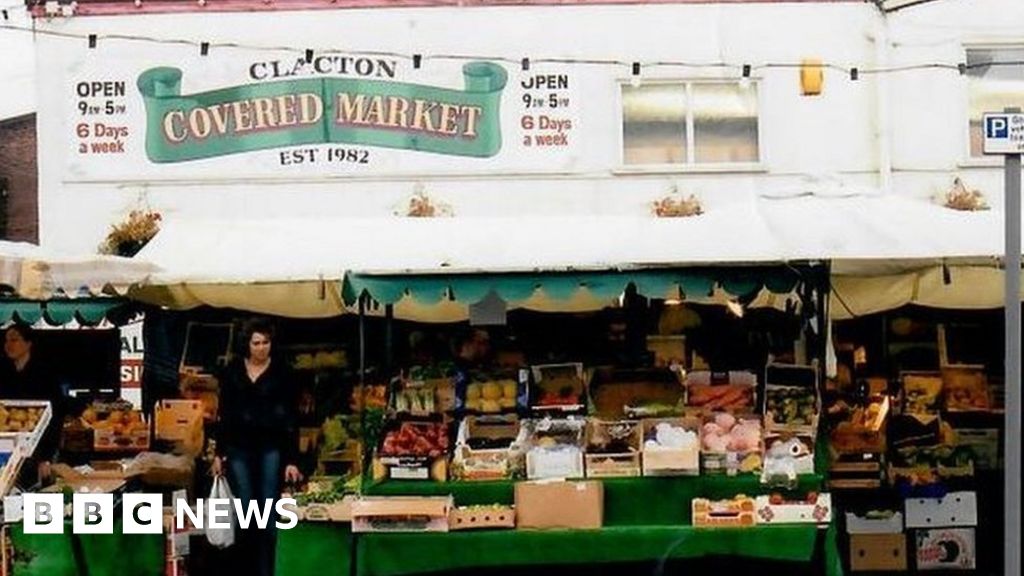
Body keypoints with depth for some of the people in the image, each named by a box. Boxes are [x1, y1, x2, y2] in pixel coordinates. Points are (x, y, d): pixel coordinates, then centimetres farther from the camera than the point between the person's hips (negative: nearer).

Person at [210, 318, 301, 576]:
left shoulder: (282, 373, -2)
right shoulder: (232, 371, 4)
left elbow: (290, 419, -3)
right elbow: (223, 414, 9)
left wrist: (291, 460, -8)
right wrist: (218, 453, 6)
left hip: (271, 449, -1)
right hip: (238, 448, 2)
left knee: (268, 517, -2)